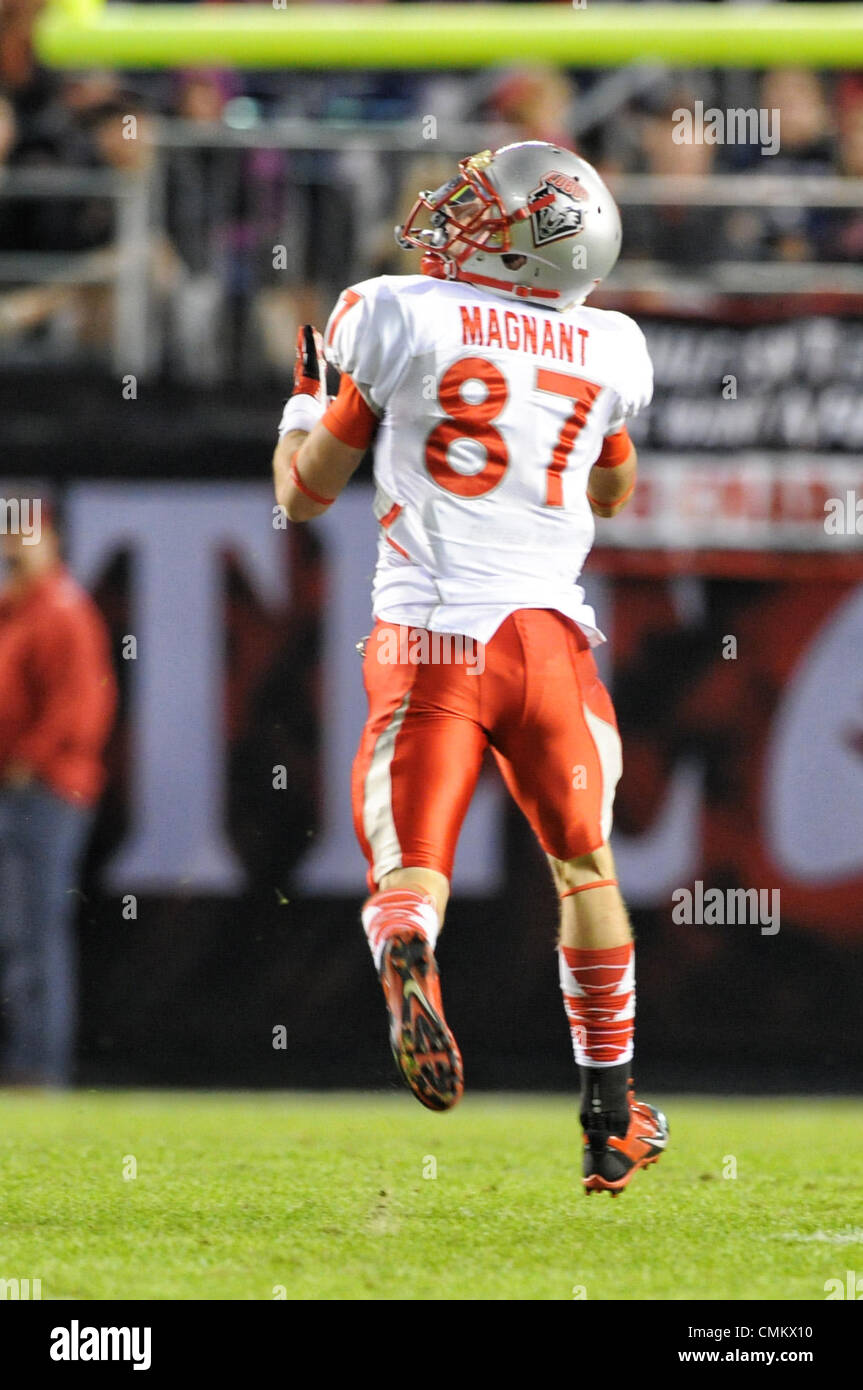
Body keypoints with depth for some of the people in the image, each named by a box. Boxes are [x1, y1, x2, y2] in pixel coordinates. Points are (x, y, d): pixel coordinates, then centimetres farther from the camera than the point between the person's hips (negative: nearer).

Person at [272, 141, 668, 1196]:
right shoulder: (608, 350, 5)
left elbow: (306, 492, 6)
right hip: (547, 633, 2)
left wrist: (306, 389, 23)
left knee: (408, 869, -1)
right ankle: (611, 1121, 20)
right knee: (586, 866, 19)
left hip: (428, 638, -2)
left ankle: (406, 956, -39)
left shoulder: (401, 317, -4)